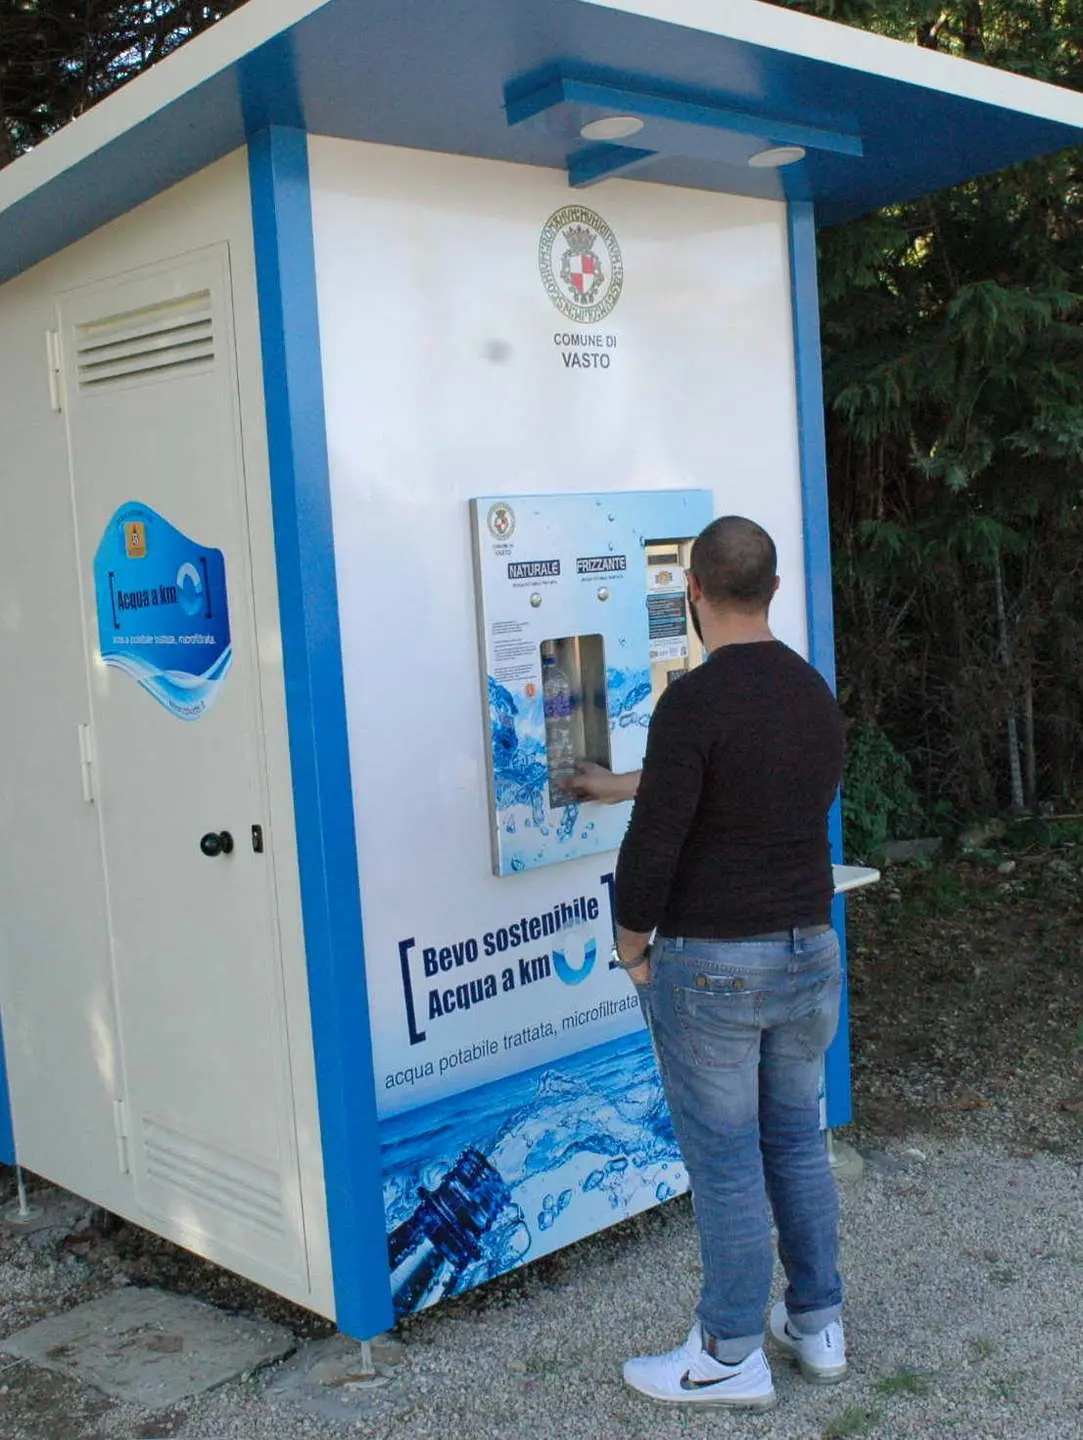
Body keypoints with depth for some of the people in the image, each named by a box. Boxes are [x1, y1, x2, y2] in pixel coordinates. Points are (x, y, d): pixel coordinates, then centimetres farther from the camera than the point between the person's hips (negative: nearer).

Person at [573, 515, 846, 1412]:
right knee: (797, 1143, 19)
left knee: (725, 1162, 5)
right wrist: (625, 787, 29)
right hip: (809, 952, 7)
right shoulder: (816, 695, 6)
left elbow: (654, 844, -20)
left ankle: (733, 1358, 19)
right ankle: (818, 1326, 32)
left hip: (710, 965, -7)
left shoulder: (695, 702, -19)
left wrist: (630, 944, -4)